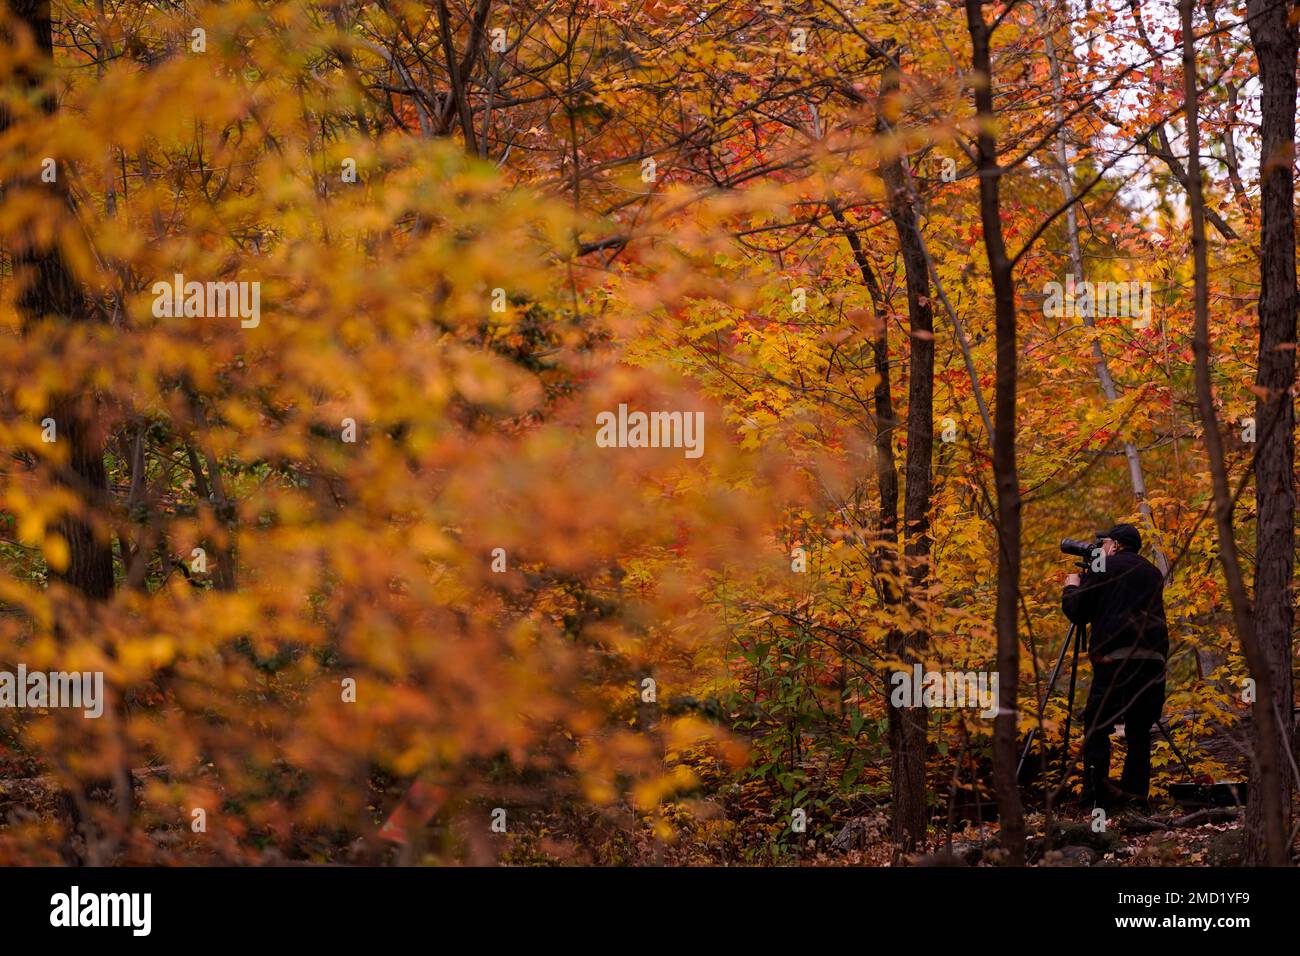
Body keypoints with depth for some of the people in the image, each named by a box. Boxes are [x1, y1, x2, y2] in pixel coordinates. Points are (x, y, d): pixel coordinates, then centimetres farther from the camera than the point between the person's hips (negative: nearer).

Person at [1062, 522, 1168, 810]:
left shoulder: (1103, 568, 4)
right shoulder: (1153, 573, 21)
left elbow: (1077, 612, 4)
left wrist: (1072, 588, 23)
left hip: (1115, 659, -5)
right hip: (1154, 659, 5)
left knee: (1097, 724, -4)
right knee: (1139, 730, 10)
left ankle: (1096, 789, -15)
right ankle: (1135, 792, 4)